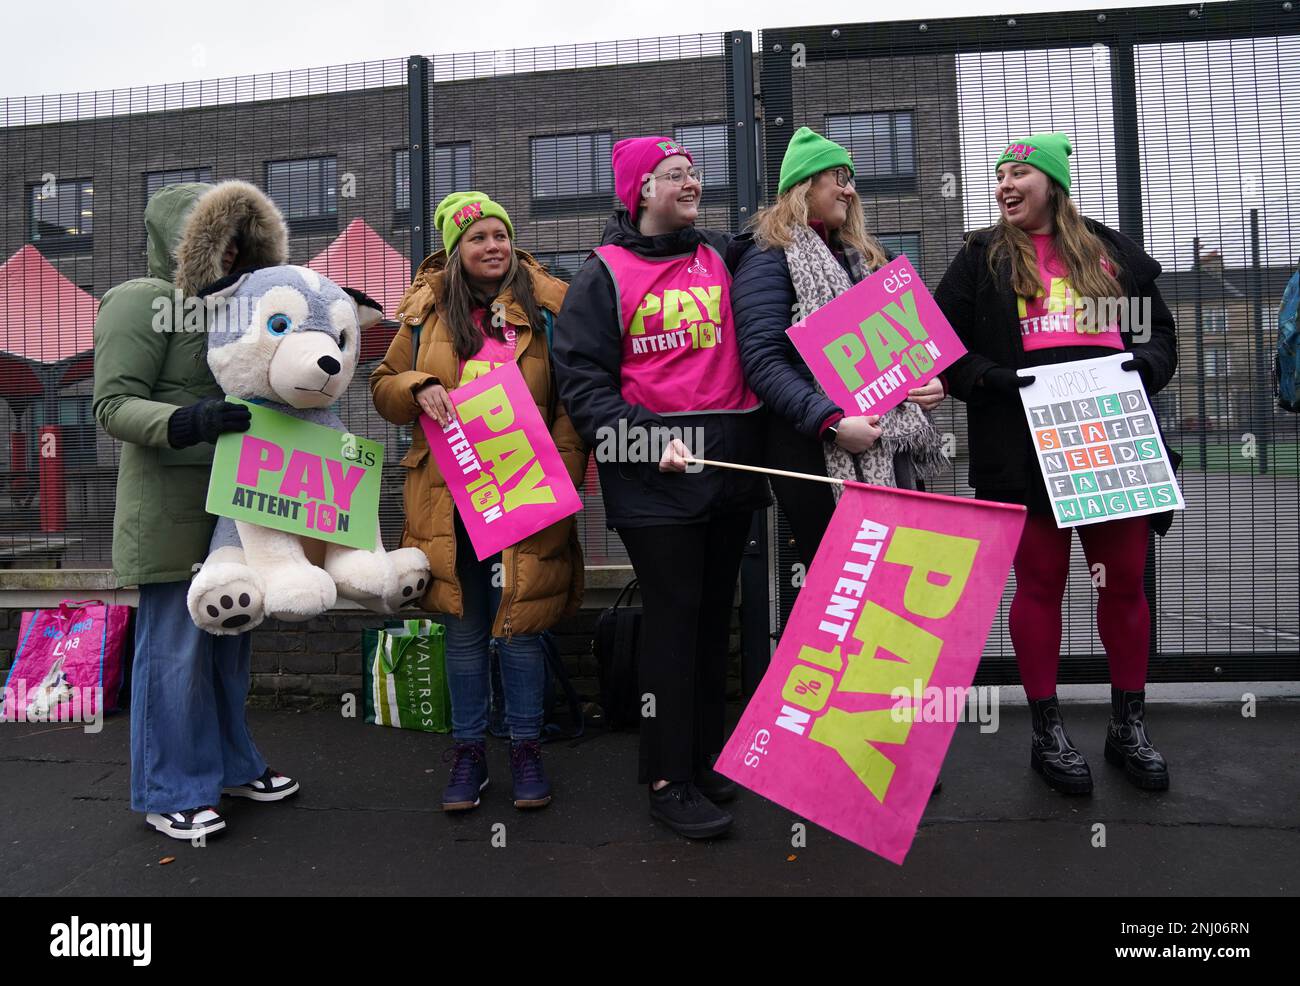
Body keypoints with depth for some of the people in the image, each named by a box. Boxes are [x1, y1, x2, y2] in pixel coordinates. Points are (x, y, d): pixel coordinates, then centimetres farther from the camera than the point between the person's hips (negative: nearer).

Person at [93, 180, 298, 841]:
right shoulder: (141, 302, -6)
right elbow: (113, 405, -14)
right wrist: (186, 421, -29)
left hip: (231, 505, 8)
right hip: (171, 509, -8)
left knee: (229, 639, 13)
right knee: (175, 645, -2)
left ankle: (229, 766, 27)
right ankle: (170, 793, 12)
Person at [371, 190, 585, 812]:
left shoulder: (547, 306, 1)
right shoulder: (429, 308, 8)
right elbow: (383, 387, 14)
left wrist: (562, 473, -12)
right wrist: (417, 388, -8)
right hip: (449, 498, 2)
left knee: (521, 624, 5)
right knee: (463, 628, 11)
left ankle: (526, 749, 23)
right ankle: (468, 752, 27)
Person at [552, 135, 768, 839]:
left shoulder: (723, 255, 15)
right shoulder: (605, 273, 2)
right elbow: (581, 375, -5)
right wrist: (644, 439, -16)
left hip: (730, 462, 5)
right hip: (652, 469, -5)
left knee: (715, 610, 10)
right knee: (673, 612, -5)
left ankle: (705, 757, 25)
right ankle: (668, 779, 8)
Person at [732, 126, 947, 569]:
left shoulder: (865, 254, 21)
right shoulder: (770, 255, -4)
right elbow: (763, 360, -16)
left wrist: (934, 378, 5)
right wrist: (830, 423, -26)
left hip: (893, 442, 8)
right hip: (820, 452, -7)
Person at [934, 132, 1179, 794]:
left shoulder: (1111, 250, 16)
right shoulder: (981, 257, 9)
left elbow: (1161, 329, 18)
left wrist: (1144, 363, -4)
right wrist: (997, 379, -14)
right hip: (1023, 448, -2)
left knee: (1124, 583, 7)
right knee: (1040, 583, 2)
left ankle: (1129, 726, 24)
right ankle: (1047, 732, 16)